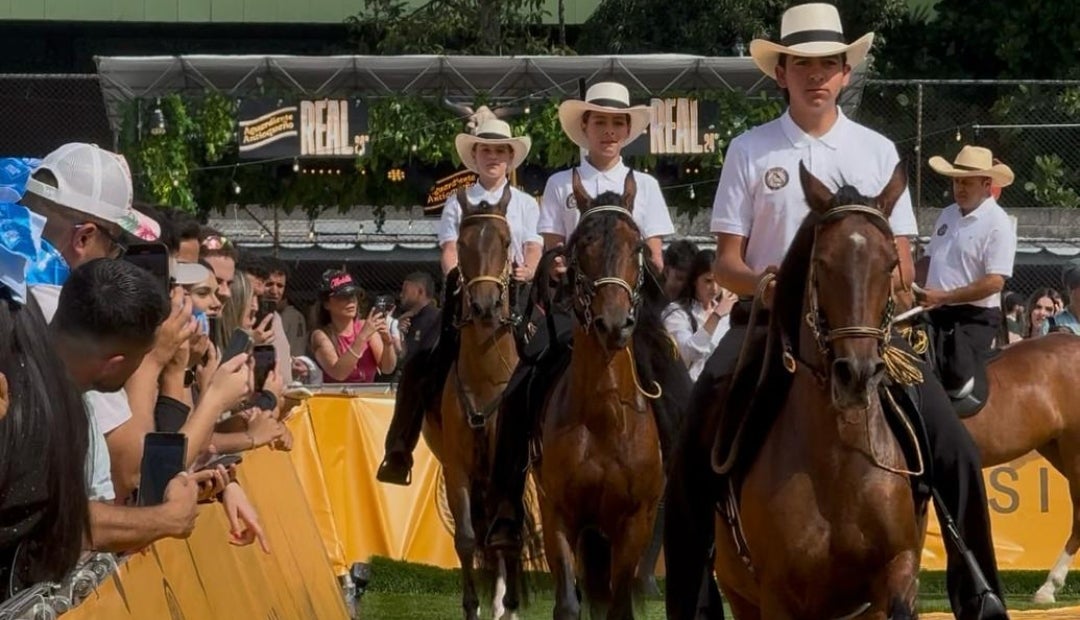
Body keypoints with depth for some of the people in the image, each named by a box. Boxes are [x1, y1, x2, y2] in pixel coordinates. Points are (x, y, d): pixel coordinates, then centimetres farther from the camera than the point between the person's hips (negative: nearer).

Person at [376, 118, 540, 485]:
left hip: (512, 295, 0)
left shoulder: (525, 204, 13)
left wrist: (526, 271, -20)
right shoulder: (458, 204, 11)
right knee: (420, 363, -13)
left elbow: (533, 251, 3)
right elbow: (449, 252, 1)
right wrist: (457, 276, -20)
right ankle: (398, 451, -9)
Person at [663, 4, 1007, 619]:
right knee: (697, 446, -21)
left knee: (954, 448, -14)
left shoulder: (877, 151, 9)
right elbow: (726, 262, 2)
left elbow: (903, 264, 8)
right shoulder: (750, 151, 4)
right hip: (769, 319, -1)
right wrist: (762, 283, -20)